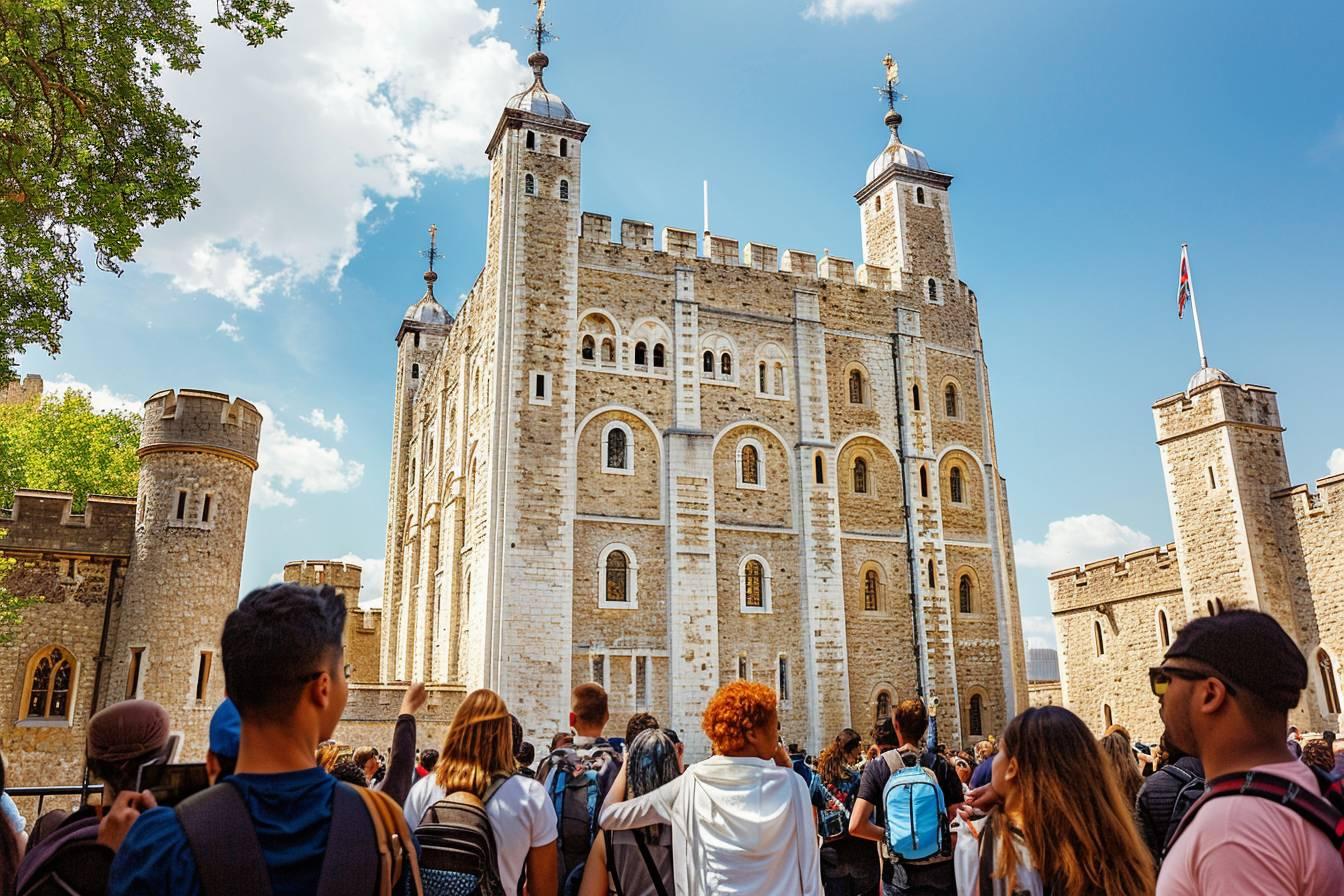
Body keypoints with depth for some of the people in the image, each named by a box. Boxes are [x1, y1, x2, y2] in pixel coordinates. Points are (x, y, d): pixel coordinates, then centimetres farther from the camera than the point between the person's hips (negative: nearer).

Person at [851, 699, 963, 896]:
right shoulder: (942, 766, -5)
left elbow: (856, 826, -16)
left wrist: (889, 836, -1)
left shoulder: (877, 767, -9)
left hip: (900, 873, -1)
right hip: (941, 870, 2)